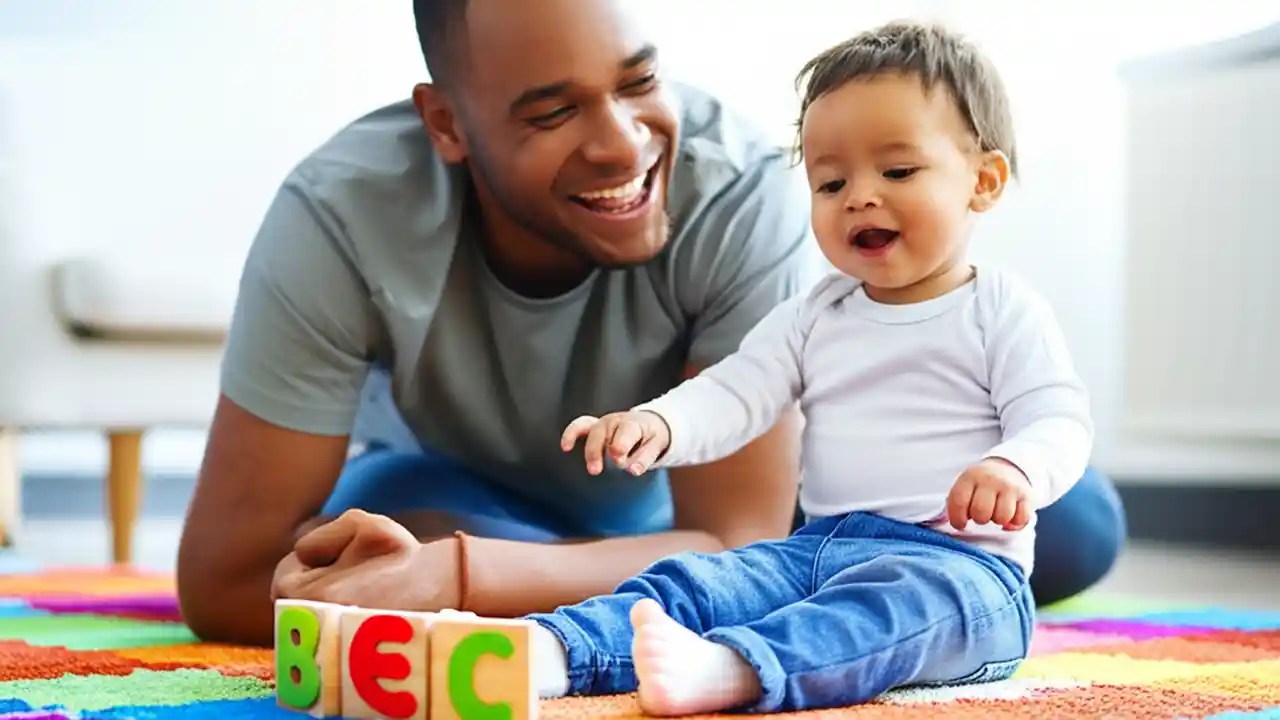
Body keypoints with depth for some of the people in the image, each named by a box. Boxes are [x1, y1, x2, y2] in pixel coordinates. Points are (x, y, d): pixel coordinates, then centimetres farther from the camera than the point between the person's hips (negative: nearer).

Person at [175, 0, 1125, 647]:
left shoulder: (747, 193, -36)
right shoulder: (339, 217, -35)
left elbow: (734, 548, -35)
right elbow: (225, 580, -33)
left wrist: (459, 577, -53)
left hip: (686, 492, 1)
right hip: (457, 490, -1)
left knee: (1075, 530, -12)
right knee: (391, 516, -38)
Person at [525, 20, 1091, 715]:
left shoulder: (1004, 311, 3)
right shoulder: (815, 315, 18)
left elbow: (1060, 423, -8)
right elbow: (735, 393, 8)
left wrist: (1014, 468, -33)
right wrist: (657, 424, -15)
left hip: (957, 562, -6)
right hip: (818, 549, 6)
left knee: (907, 595, -38)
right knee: (694, 579, -17)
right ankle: (555, 650, -41)